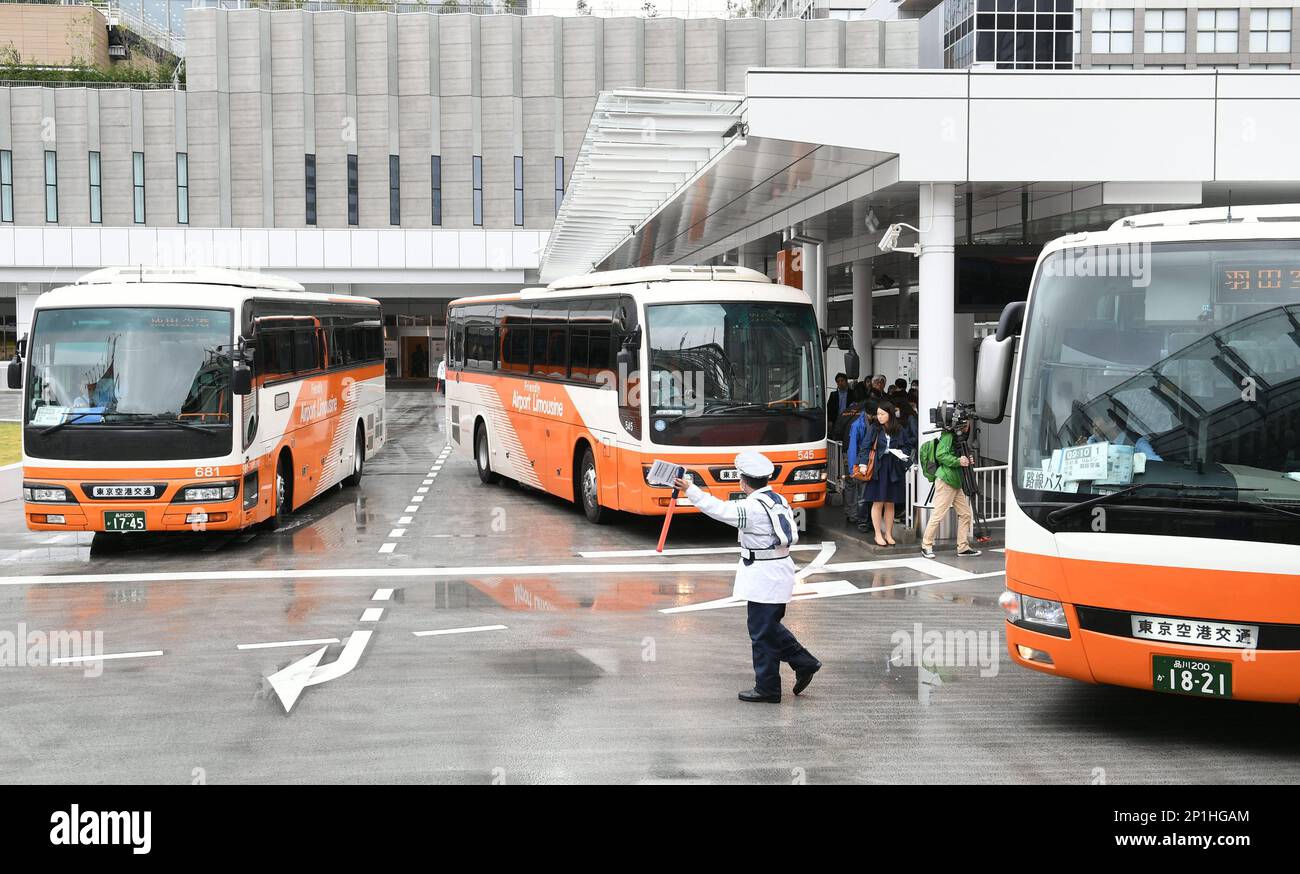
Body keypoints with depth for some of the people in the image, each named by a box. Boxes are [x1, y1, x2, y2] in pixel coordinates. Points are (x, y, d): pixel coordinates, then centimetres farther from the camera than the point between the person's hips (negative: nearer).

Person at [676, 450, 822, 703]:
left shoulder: (752, 508, -19)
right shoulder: (779, 500, 7)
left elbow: (718, 509, -18)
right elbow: (793, 536, 13)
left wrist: (689, 490, -10)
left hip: (763, 577, -9)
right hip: (780, 571, 9)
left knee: (762, 634, 0)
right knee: (771, 627, 21)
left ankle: (767, 689, 8)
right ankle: (804, 663, 19)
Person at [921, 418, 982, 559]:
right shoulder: (948, 436, -11)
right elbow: (941, 455, -19)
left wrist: (967, 461, 5)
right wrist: (958, 461, -25)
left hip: (957, 483, 10)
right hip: (945, 481, -10)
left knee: (965, 513, 8)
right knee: (938, 514, -6)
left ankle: (963, 547, 14)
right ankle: (926, 546, 4)